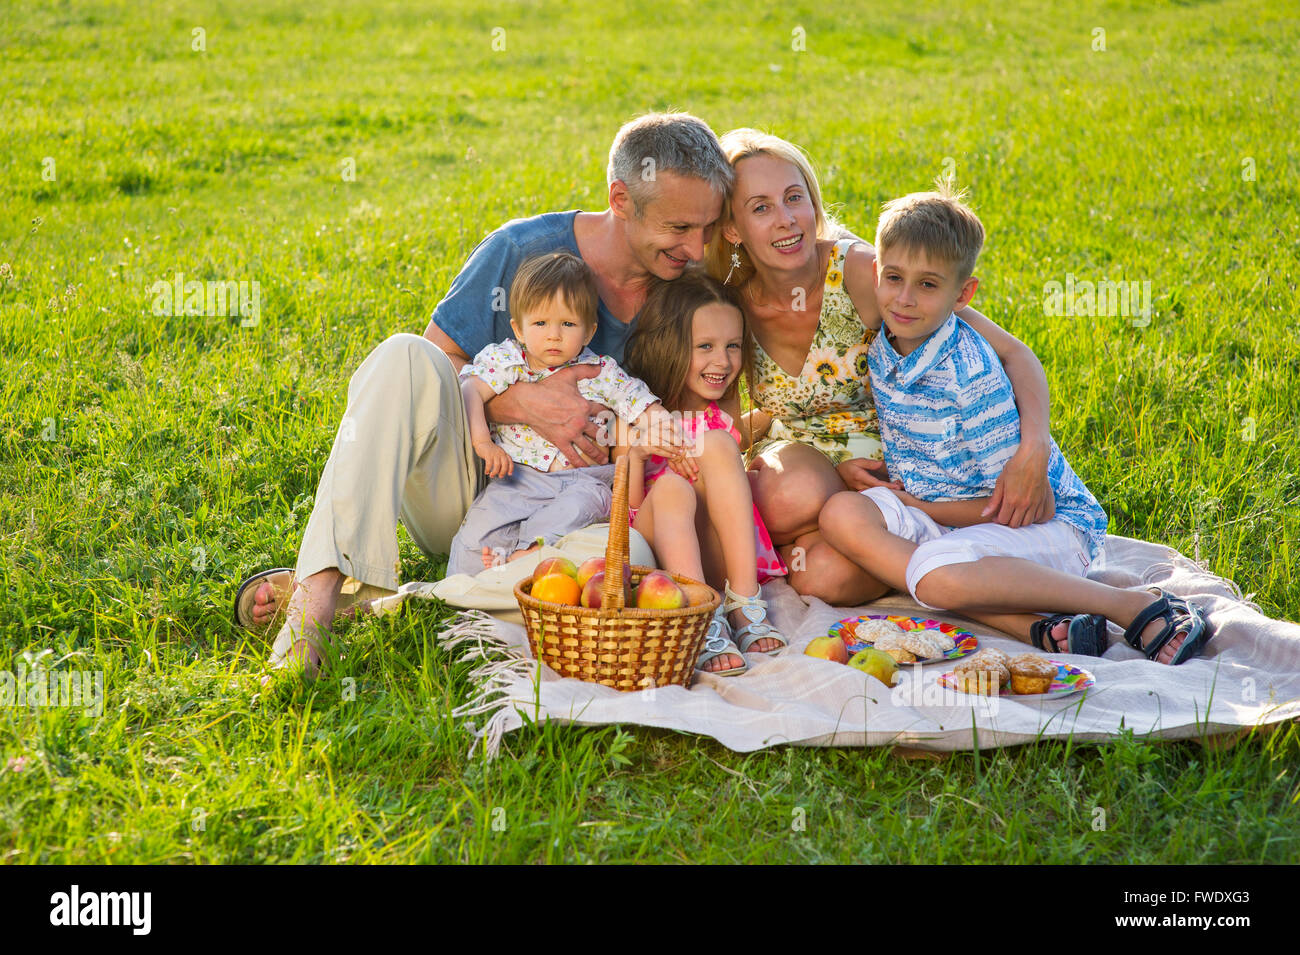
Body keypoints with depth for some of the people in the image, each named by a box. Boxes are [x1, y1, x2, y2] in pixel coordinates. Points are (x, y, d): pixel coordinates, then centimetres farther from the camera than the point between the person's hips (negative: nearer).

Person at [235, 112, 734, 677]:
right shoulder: (524, 251, -11)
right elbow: (434, 366, -8)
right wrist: (524, 403, -26)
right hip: (456, 491, -2)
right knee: (404, 356, -31)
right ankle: (319, 587, -38)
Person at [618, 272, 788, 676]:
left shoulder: (725, 417, 12)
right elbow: (627, 509, 0)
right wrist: (635, 453, -15)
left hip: (719, 558, 2)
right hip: (657, 556, -2)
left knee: (717, 443, -19)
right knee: (671, 487, -30)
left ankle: (744, 603, -29)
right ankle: (704, 624, -46)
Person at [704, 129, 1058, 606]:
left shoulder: (861, 272, -21)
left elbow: (1012, 353, -21)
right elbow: (773, 410, 5)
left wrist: (1033, 450, -40)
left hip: (885, 467, -1)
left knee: (829, 575, -31)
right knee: (793, 496, -35)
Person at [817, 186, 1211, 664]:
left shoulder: (971, 374, -24)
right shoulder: (879, 348, -1)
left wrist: (912, 503, -14)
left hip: (1050, 524, -8)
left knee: (938, 576, -36)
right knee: (842, 514, -17)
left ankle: (1137, 607, -20)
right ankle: (1037, 630, -23)